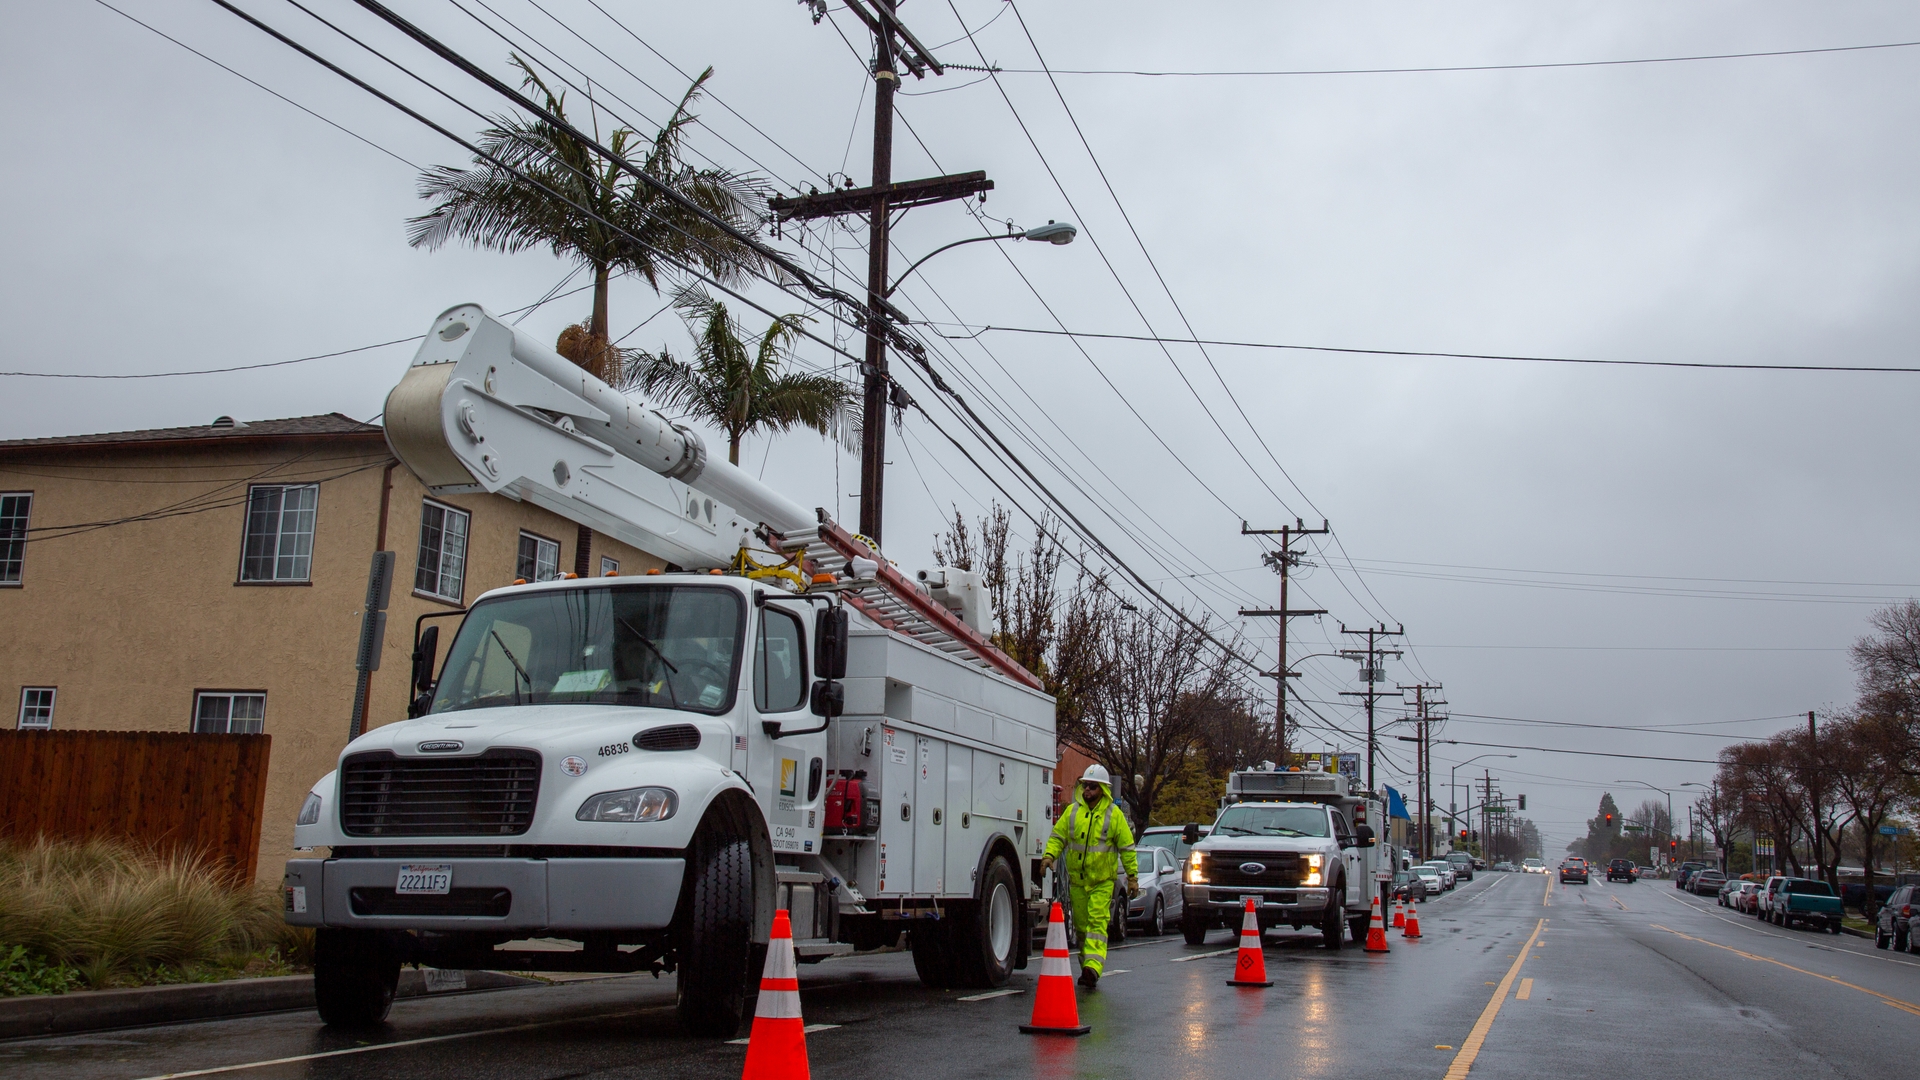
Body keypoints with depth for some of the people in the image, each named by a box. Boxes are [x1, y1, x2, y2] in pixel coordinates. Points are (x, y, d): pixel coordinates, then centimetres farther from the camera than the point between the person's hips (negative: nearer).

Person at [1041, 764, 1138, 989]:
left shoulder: (1114, 814, -1)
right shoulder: (1072, 811, 5)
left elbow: (1127, 848, 3)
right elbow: (1057, 837, 8)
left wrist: (1132, 876, 1)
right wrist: (1049, 855, -11)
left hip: (1103, 880, -3)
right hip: (1076, 879, 4)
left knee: (1097, 922, -14)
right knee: (1080, 924, 10)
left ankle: (1093, 967, -23)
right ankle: (1086, 965, 22)